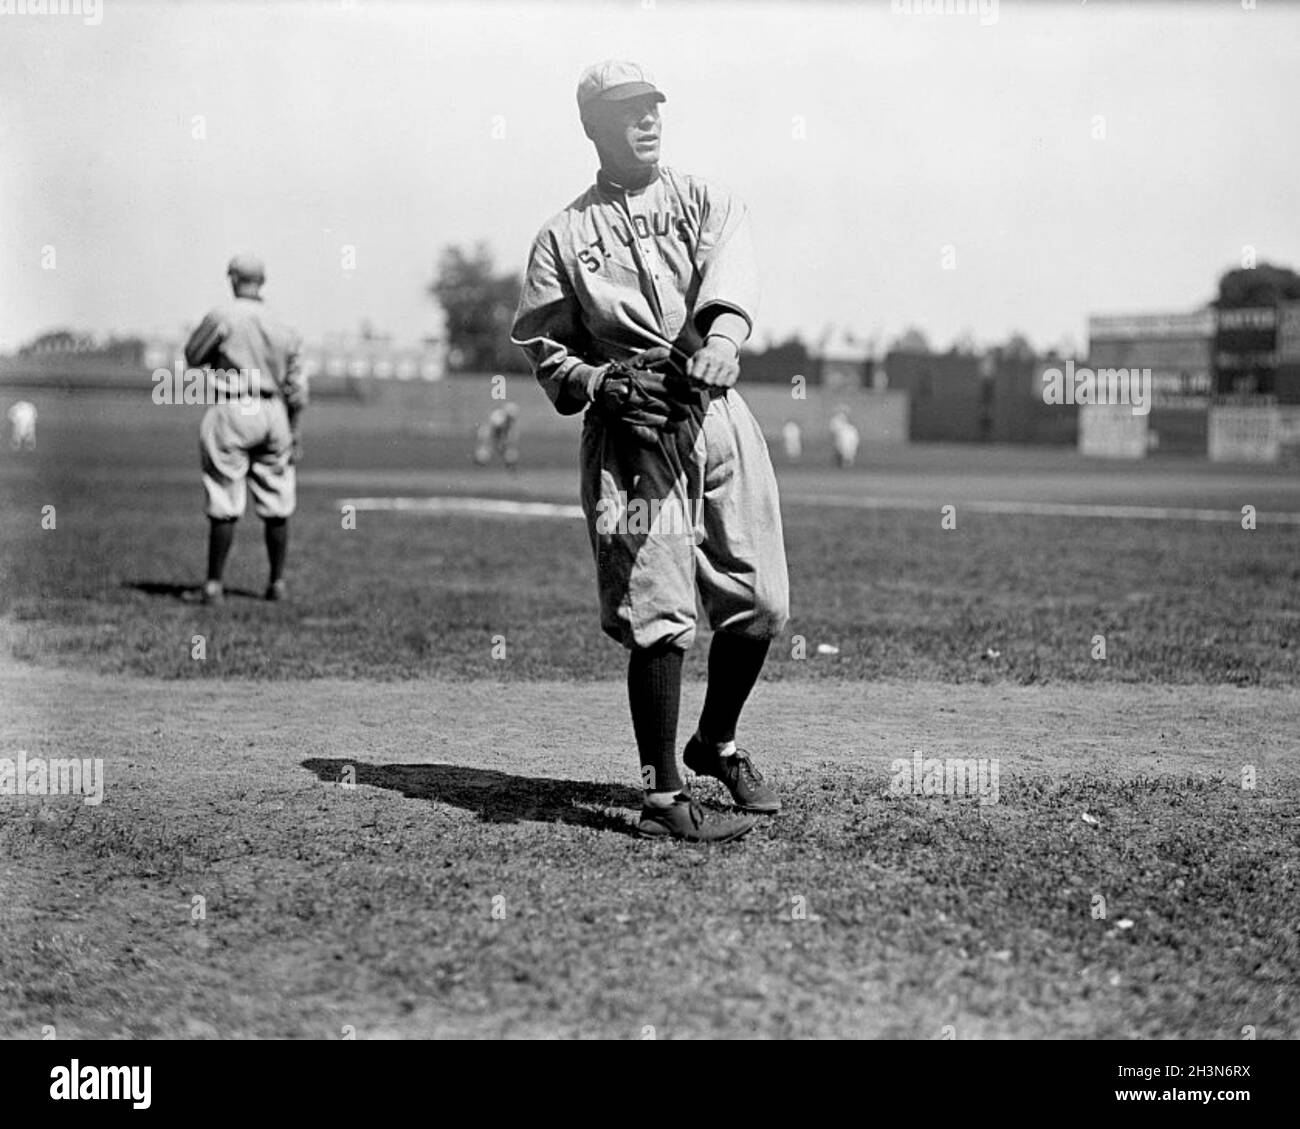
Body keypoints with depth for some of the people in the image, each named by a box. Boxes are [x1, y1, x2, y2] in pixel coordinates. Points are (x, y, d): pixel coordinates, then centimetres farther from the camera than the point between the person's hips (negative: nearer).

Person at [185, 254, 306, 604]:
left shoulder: (222, 317, -9)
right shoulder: (282, 327, 5)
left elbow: (192, 356, 1)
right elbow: (295, 387, 7)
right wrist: (294, 431, 15)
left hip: (229, 410, -4)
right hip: (272, 414, 4)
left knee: (224, 503, -2)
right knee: (276, 506, 11)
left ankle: (214, 584, -1)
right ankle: (277, 582, 17)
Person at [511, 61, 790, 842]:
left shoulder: (709, 204, 12)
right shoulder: (562, 236, 10)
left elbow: (731, 293, -8)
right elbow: (544, 349, 7)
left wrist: (707, 359, -28)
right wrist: (603, 383, -13)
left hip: (718, 411, 3)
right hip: (631, 430, -3)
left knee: (762, 603, 4)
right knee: (660, 613, -9)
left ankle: (716, 744, 28)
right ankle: (664, 797, -1)